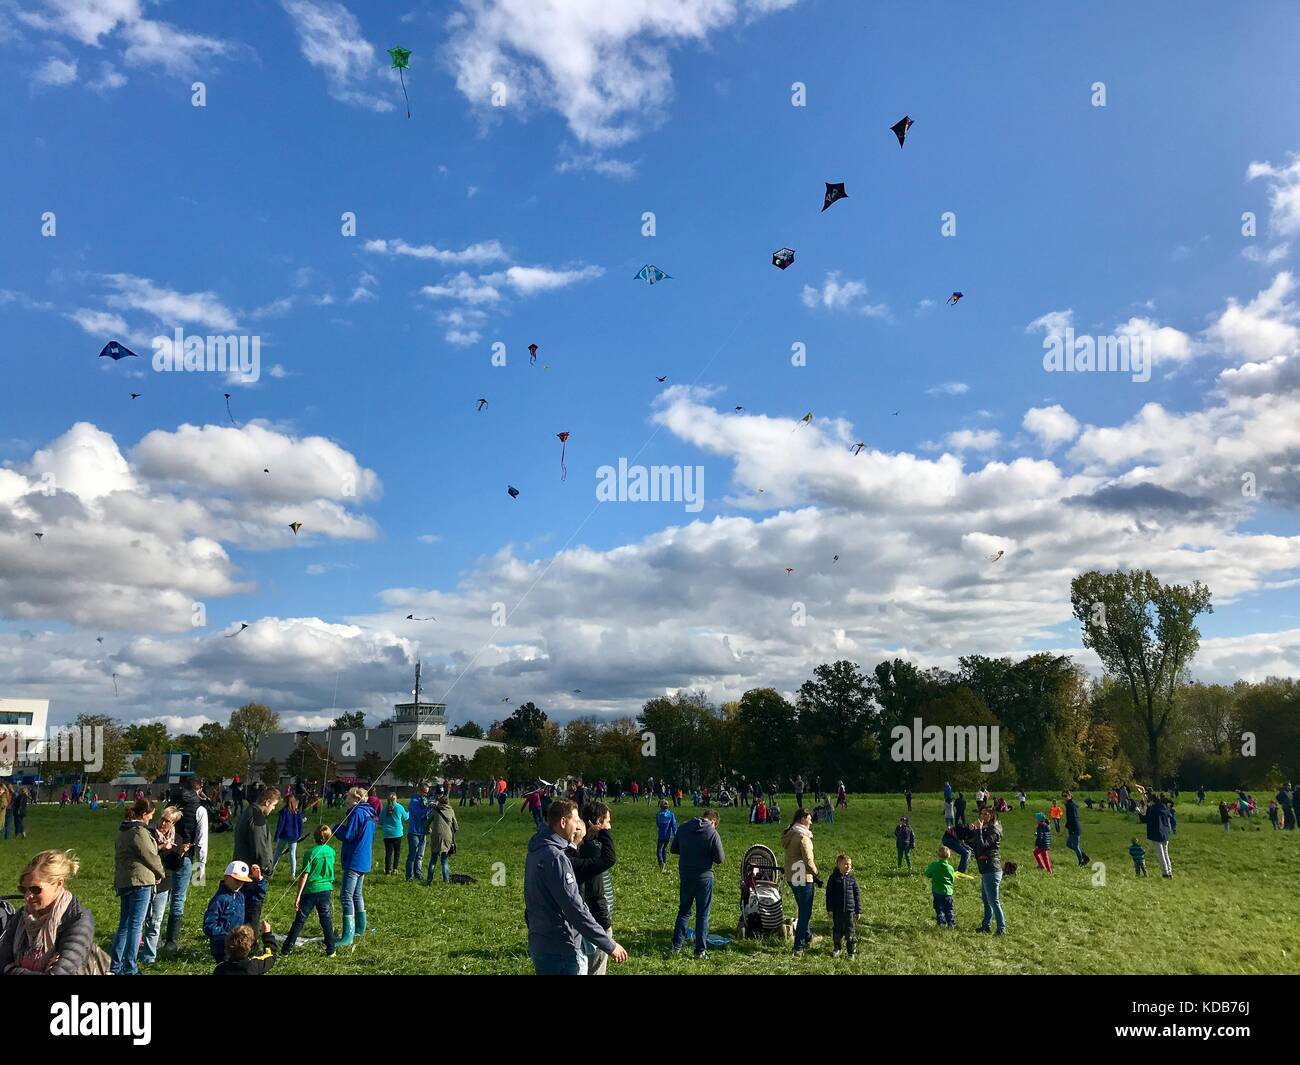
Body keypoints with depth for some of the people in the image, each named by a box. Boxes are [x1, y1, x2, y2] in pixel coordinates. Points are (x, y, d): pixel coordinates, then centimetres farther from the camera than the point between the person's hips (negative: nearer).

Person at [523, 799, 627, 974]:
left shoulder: (536, 851, 9)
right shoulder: (555, 857, -22)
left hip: (539, 942, 10)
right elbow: (575, 909, -25)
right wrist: (610, 946, -21)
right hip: (561, 950, -10)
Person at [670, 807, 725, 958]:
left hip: (685, 876, 4)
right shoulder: (712, 833, -14)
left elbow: (673, 850, 7)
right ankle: (700, 950, 11)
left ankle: (676, 944, 20)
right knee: (703, 914, 8)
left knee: (684, 910, 18)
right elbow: (720, 859, -12)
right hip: (704, 877, -4)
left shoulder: (683, 828, -1)